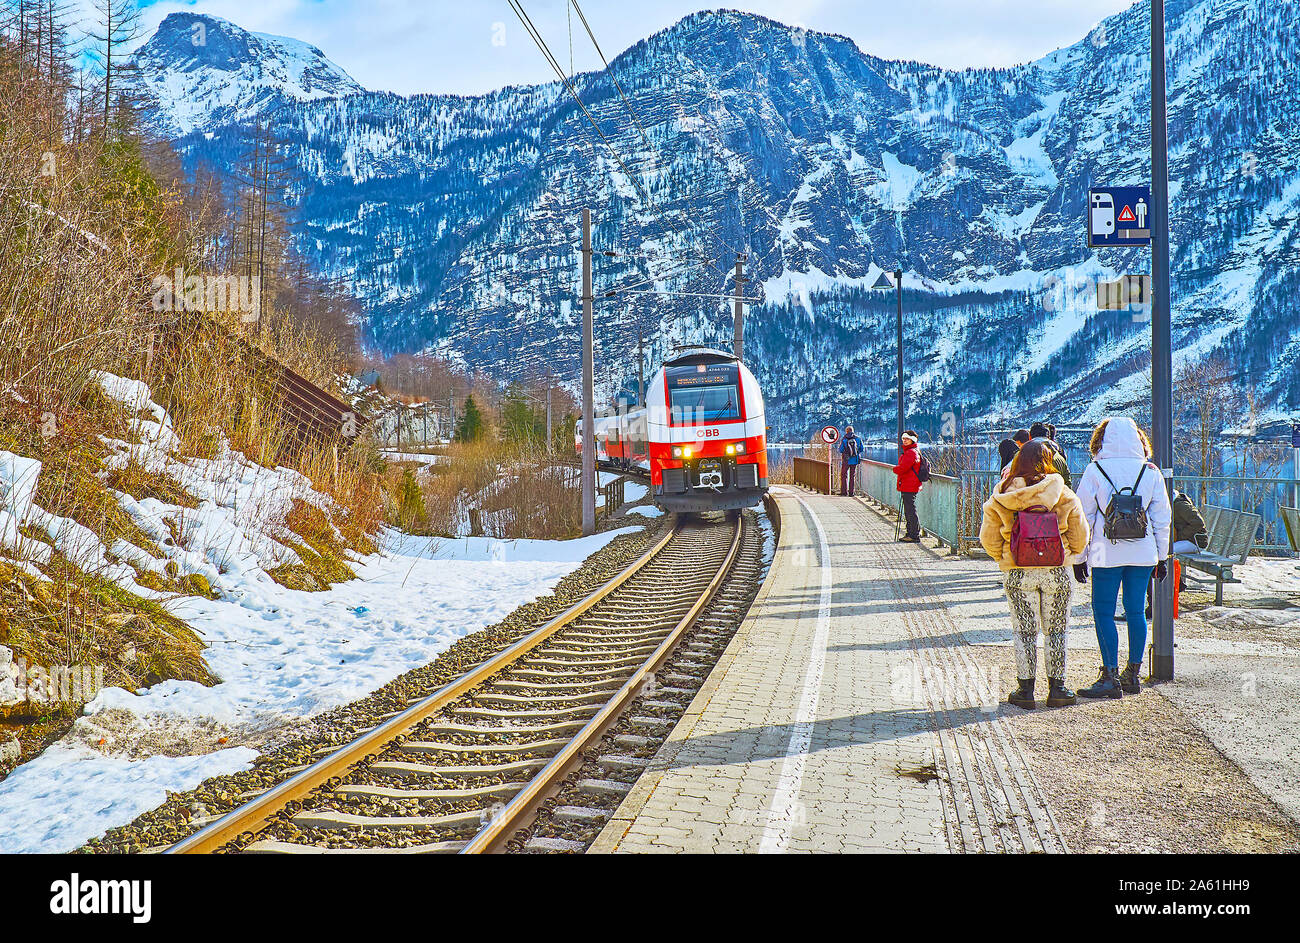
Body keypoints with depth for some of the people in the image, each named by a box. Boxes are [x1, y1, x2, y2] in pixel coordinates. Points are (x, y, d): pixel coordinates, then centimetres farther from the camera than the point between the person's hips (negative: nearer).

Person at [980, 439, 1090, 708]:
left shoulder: (1002, 497, -3)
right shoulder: (1063, 495, -5)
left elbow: (988, 537, 1)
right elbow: (1080, 534, 1)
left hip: (1018, 574, 0)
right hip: (1056, 572, 0)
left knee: (1024, 631, 10)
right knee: (1056, 630, 12)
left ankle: (1025, 689, 11)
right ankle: (1056, 688, 16)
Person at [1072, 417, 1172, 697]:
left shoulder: (1095, 471, -5)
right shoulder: (1150, 472, 4)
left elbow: (1083, 516, -3)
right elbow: (1162, 517, 8)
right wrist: (1162, 556, 16)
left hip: (1107, 554, -4)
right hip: (1142, 553, 4)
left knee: (1103, 612, 1)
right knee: (1136, 611, 11)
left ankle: (1110, 677, -4)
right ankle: (1133, 674, 17)